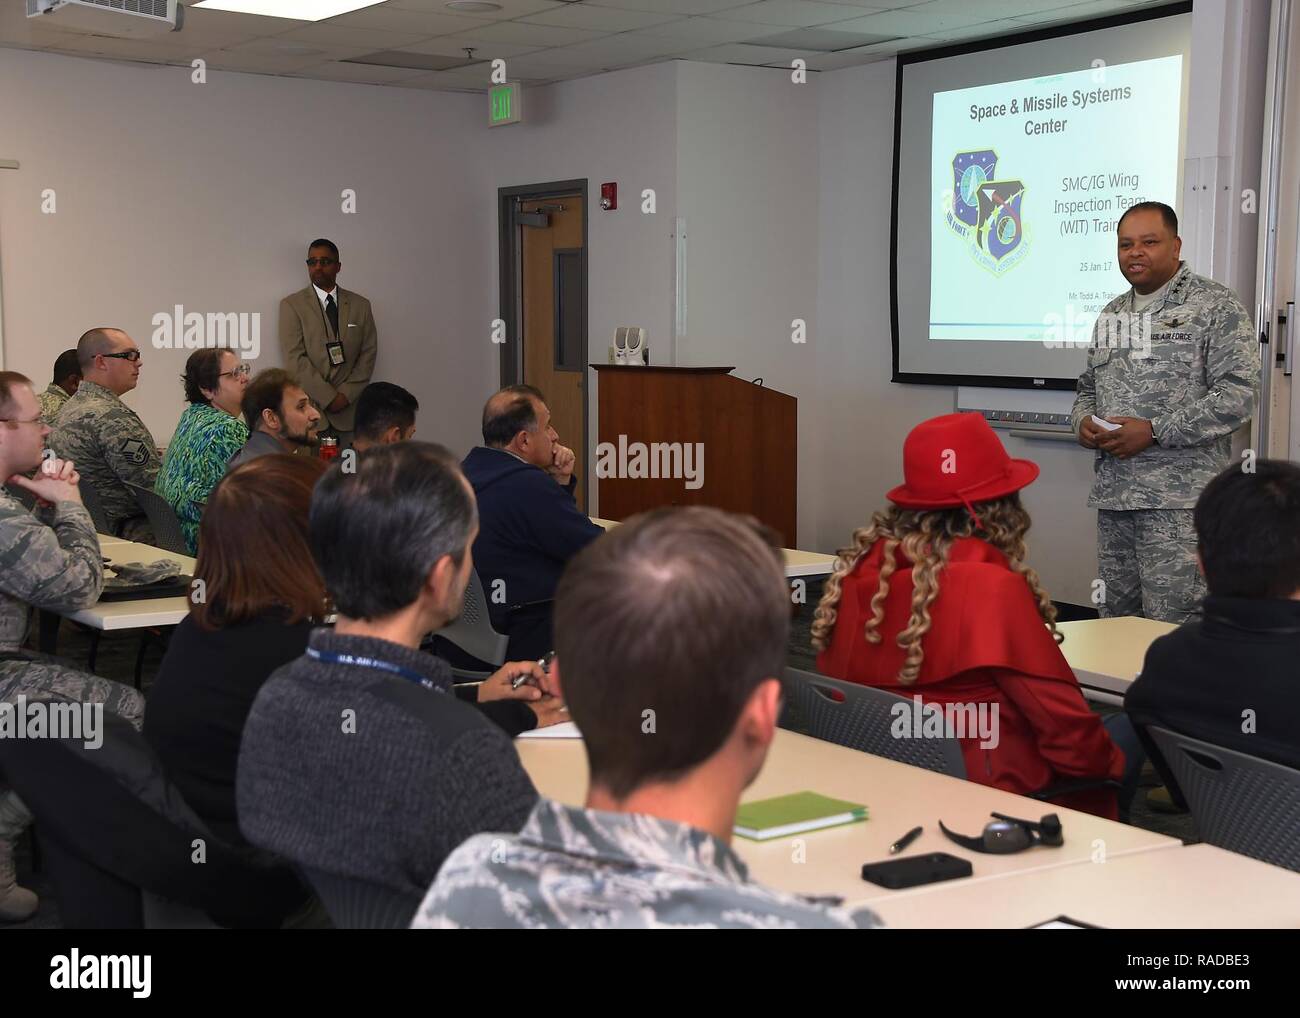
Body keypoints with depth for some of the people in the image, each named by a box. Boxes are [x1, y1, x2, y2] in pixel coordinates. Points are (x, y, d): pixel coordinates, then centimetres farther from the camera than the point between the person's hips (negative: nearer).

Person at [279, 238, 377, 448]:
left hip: (349, 409, 2)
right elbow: (295, 358, -5)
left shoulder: (360, 305, 12)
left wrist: (346, 394, -5)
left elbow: (368, 353, 8)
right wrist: (328, 397, -10)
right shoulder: (291, 305, 3)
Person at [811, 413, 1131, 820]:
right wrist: (1109, 761, 3)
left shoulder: (859, 571, -4)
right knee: (1130, 732, 18)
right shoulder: (993, 590, -23)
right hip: (986, 788, -7)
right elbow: (1064, 722, -16)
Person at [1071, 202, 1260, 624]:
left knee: (1172, 630, -9)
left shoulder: (1216, 307, -4)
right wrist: (1083, 421, 3)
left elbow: (1238, 394, -13)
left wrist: (1154, 431, -17)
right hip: (1113, 495, 7)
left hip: (1178, 502, -7)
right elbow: (1088, 386, 27)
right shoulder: (1112, 314, 18)